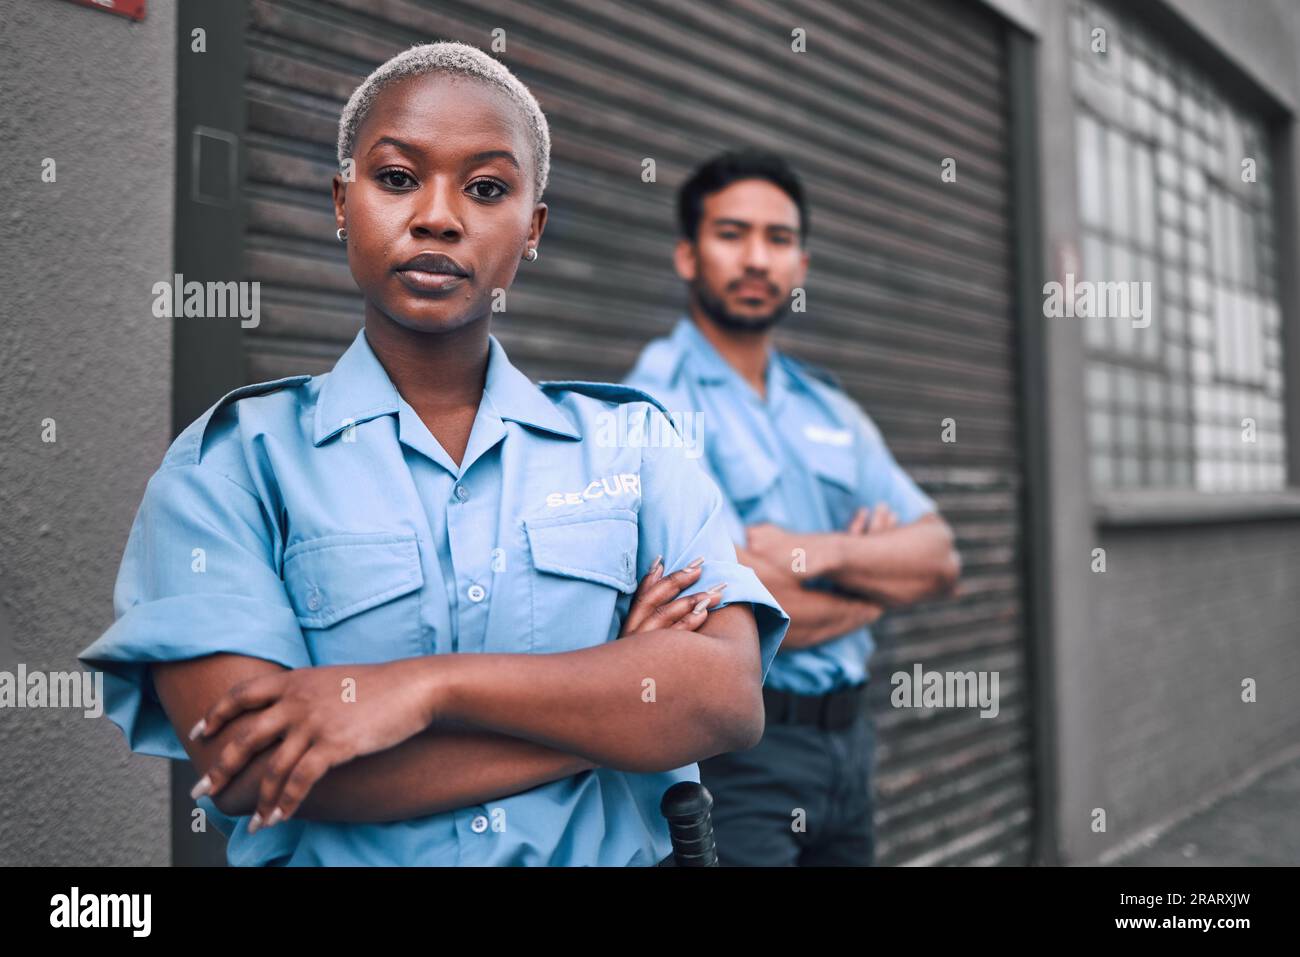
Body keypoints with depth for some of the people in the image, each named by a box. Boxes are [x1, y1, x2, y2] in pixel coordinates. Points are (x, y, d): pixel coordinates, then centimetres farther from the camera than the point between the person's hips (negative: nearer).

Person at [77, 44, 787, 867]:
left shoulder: (633, 440, 7)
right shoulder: (234, 460, 0)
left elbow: (729, 698, -6)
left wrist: (426, 685, -16)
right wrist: (615, 697, -10)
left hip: (616, 853, 2)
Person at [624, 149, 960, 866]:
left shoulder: (829, 410, 12)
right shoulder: (661, 402, -12)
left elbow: (938, 556, 4)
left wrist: (828, 552, -16)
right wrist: (879, 581, -2)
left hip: (847, 739, 7)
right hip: (734, 755, -7)